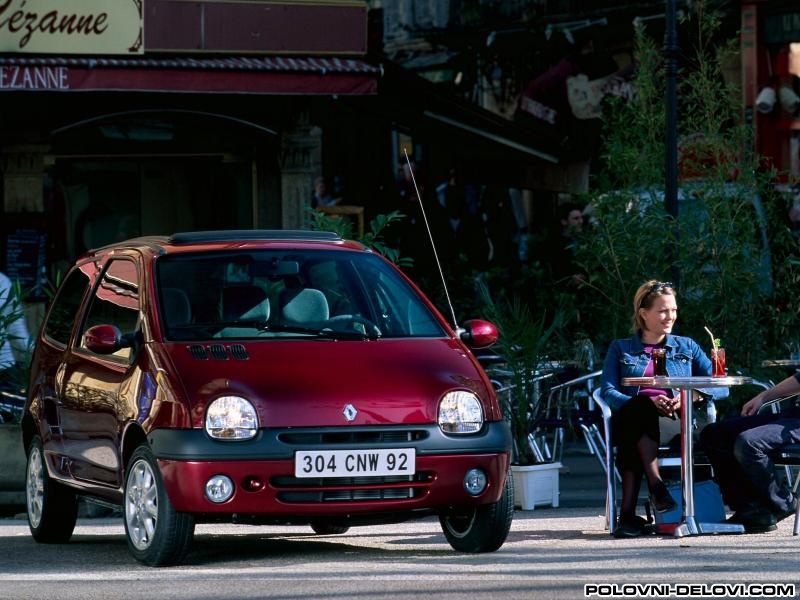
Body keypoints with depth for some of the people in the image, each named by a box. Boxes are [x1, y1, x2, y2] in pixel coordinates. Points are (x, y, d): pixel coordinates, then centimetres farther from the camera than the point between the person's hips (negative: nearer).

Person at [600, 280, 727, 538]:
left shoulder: (686, 347, 24)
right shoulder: (621, 349, 21)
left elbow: (720, 387, 11)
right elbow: (608, 392, 4)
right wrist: (648, 403, -15)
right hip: (631, 422, 0)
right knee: (638, 407, -38)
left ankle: (628, 513, -41)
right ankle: (656, 485, -46)